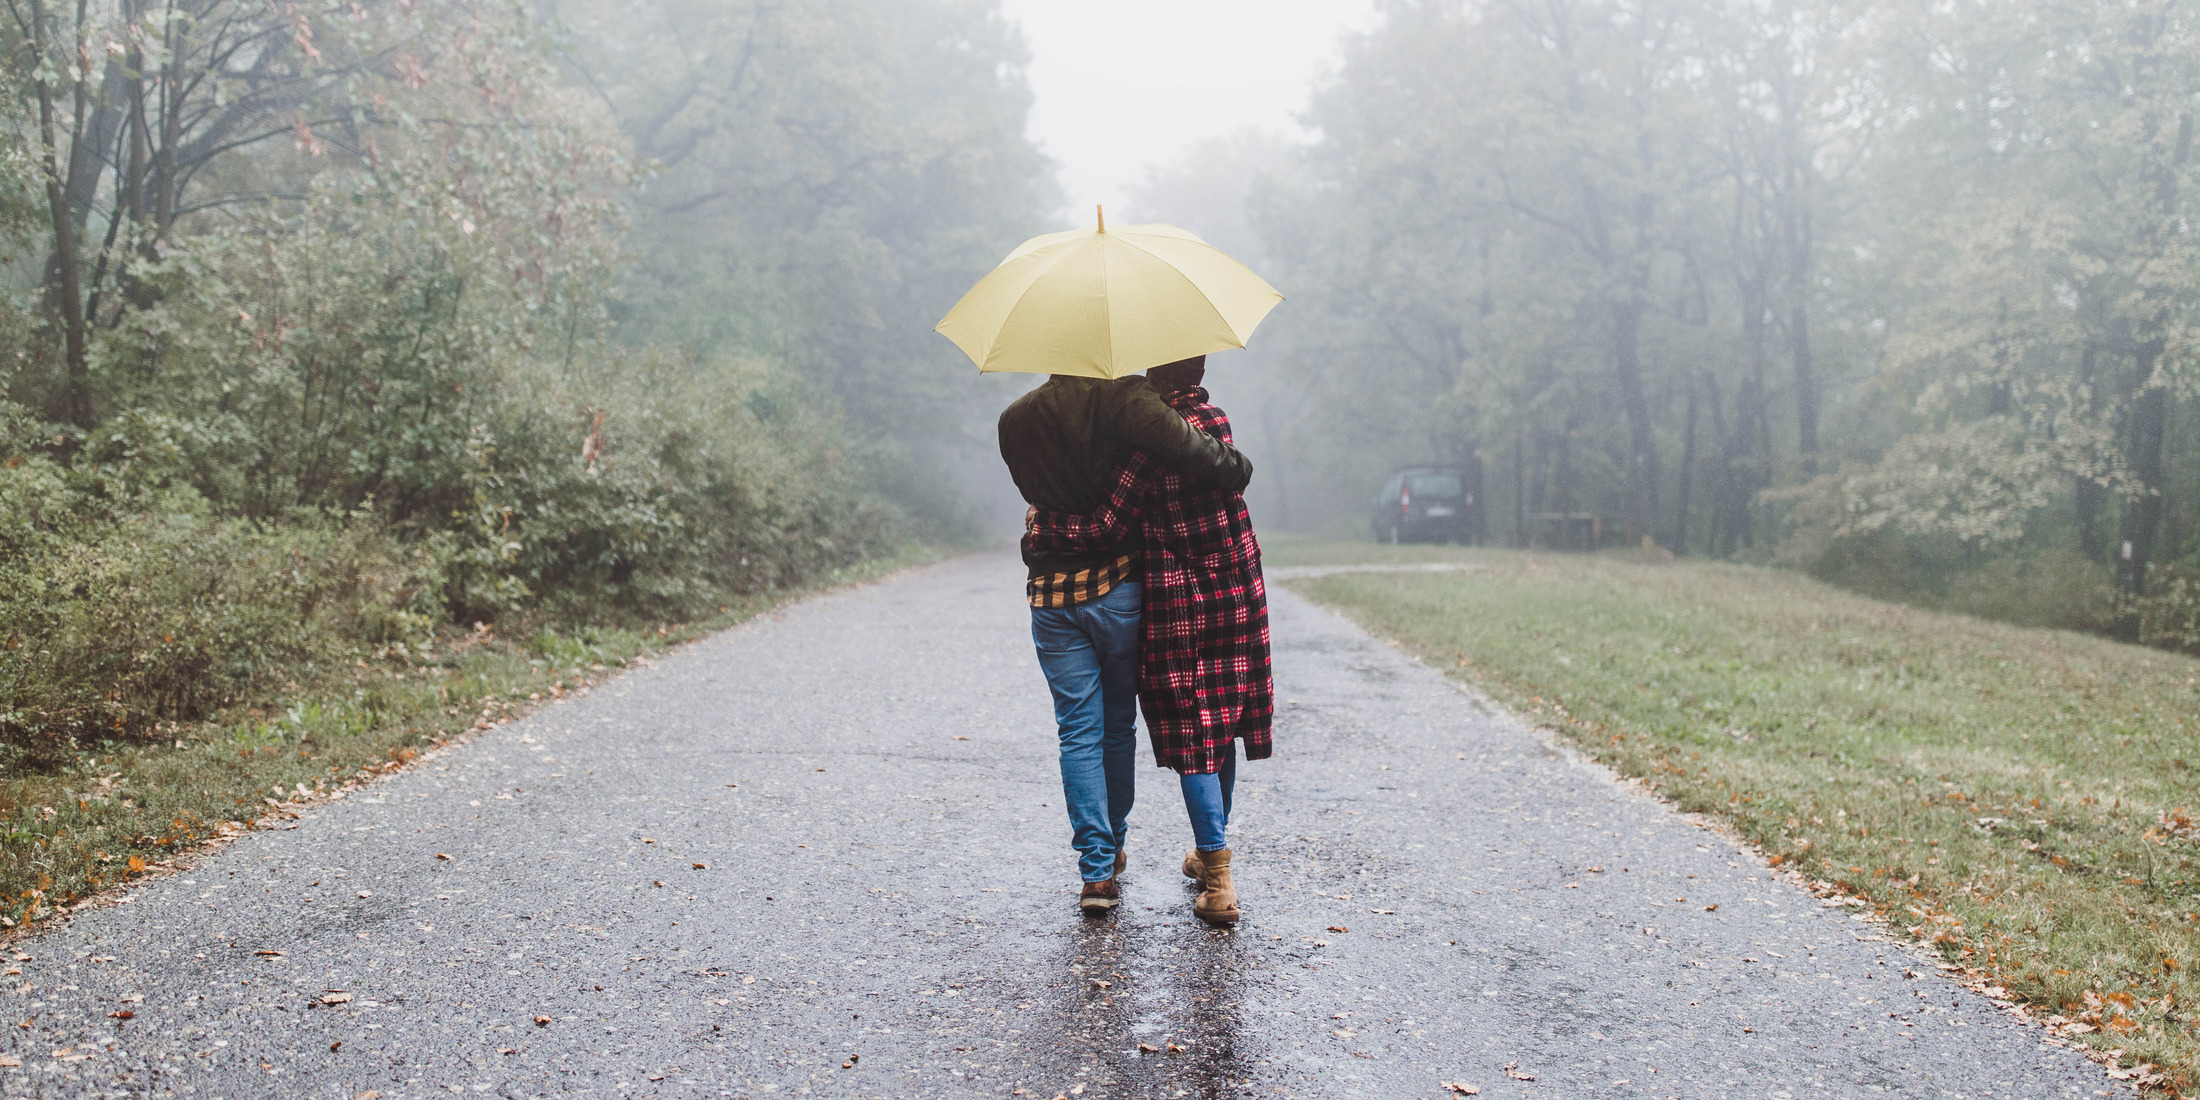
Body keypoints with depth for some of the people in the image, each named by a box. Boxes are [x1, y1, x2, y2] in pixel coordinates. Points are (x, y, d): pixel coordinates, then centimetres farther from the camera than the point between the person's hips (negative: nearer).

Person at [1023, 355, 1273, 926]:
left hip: (1178, 608, -6)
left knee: (1193, 736, -1)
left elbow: (1107, 524, -18)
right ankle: (1210, 853, 31)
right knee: (1223, 727, 16)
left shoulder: (1154, 439, -16)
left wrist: (1039, 526, -2)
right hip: (1238, 598, 7)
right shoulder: (1216, 420, 5)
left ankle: (1218, 882, -2)